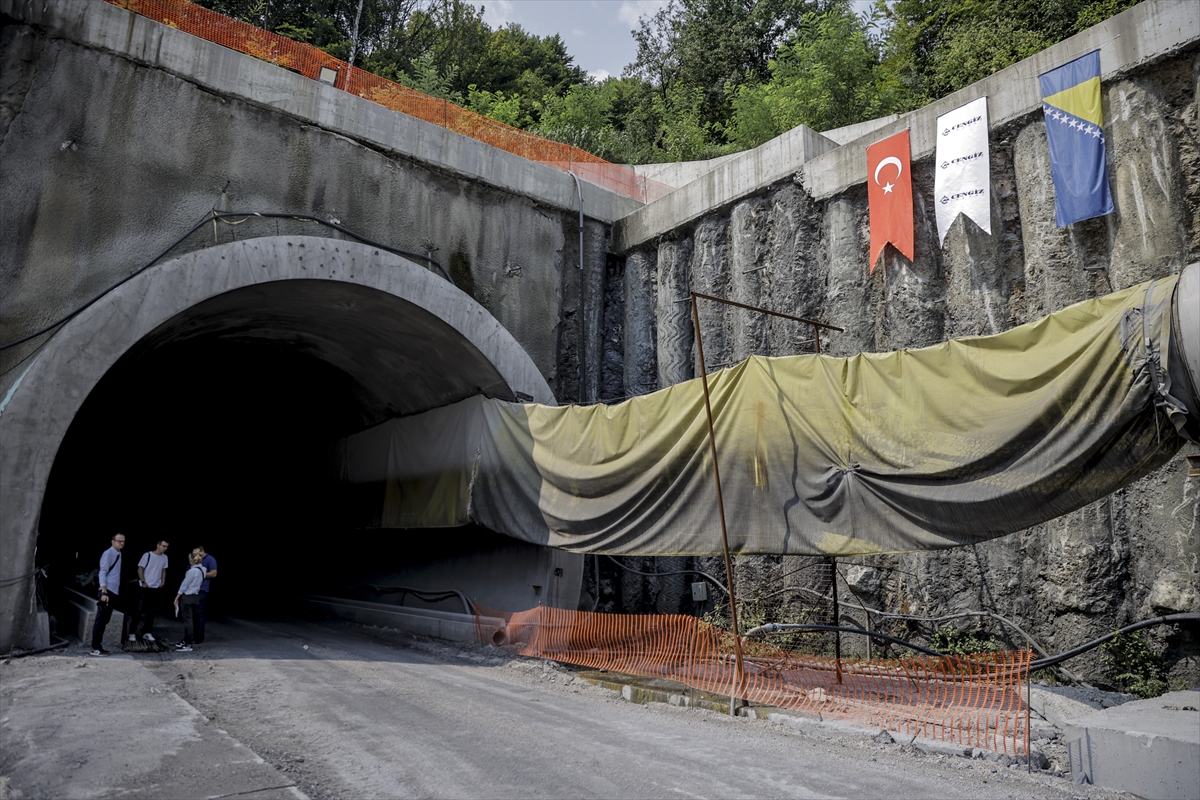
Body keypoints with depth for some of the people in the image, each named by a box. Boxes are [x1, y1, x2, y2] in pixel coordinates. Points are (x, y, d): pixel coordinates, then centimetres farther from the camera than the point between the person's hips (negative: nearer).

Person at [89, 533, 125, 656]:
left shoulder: (118, 554, 15)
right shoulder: (108, 553, -10)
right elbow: (102, 573, -16)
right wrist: (104, 592, -21)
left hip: (114, 592, 9)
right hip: (107, 591, -9)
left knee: (105, 620, 12)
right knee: (100, 620, -5)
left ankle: (98, 646, 18)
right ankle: (95, 648, -1)